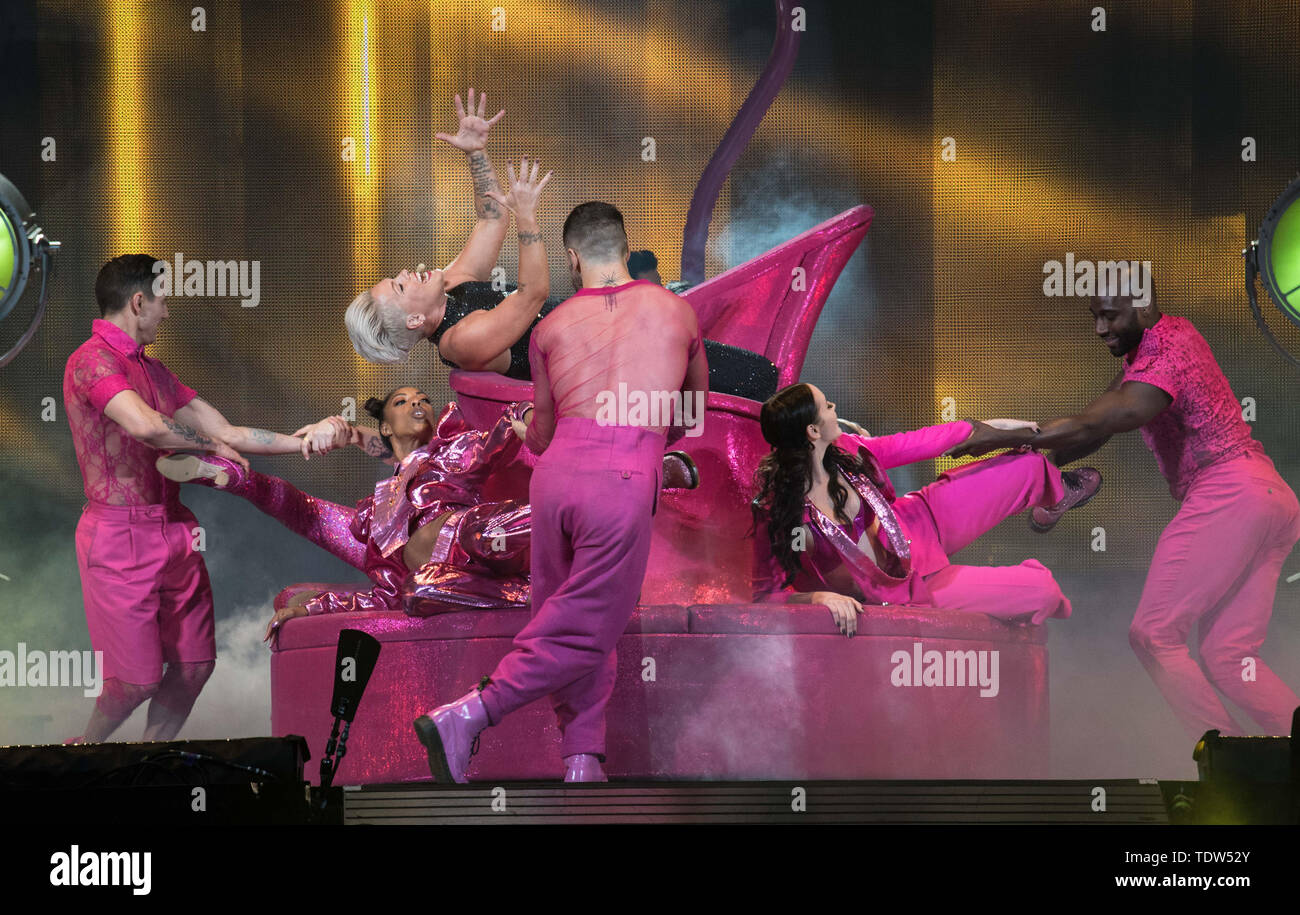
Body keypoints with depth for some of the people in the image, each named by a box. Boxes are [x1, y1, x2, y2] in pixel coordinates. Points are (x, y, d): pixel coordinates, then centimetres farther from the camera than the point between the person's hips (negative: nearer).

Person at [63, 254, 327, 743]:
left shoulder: (151, 369, 18)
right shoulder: (93, 360, -12)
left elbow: (226, 432, 17)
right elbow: (147, 426, -28)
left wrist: (305, 441, 10)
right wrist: (212, 445, -11)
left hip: (173, 531, 9)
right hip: (122, 535, -9)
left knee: (195, 664, 7)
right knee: (138, 680, -6)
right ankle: (83, 750, 19)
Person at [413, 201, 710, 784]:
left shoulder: (550, 327, 19)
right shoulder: (676, 312, 18)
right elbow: (697, 402, 35)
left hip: (556, 472, 3)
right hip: (624, 482, -3)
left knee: (567, 616, 17)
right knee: (585, 631, 1)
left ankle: (582, 760, 9)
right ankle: (466, 716, -12)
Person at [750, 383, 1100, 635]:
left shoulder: (844, 451, -18)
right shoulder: (778, 510, -36)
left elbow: (910, 445, -1)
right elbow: (766, 595, -30)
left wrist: (984, 426, 8)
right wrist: (818, 596, -49)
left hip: (920, 524, 6)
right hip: (899, 589, -6)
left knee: (1028, 466, 14)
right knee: (1041, 589, -5)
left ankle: (1056, 494, 57)